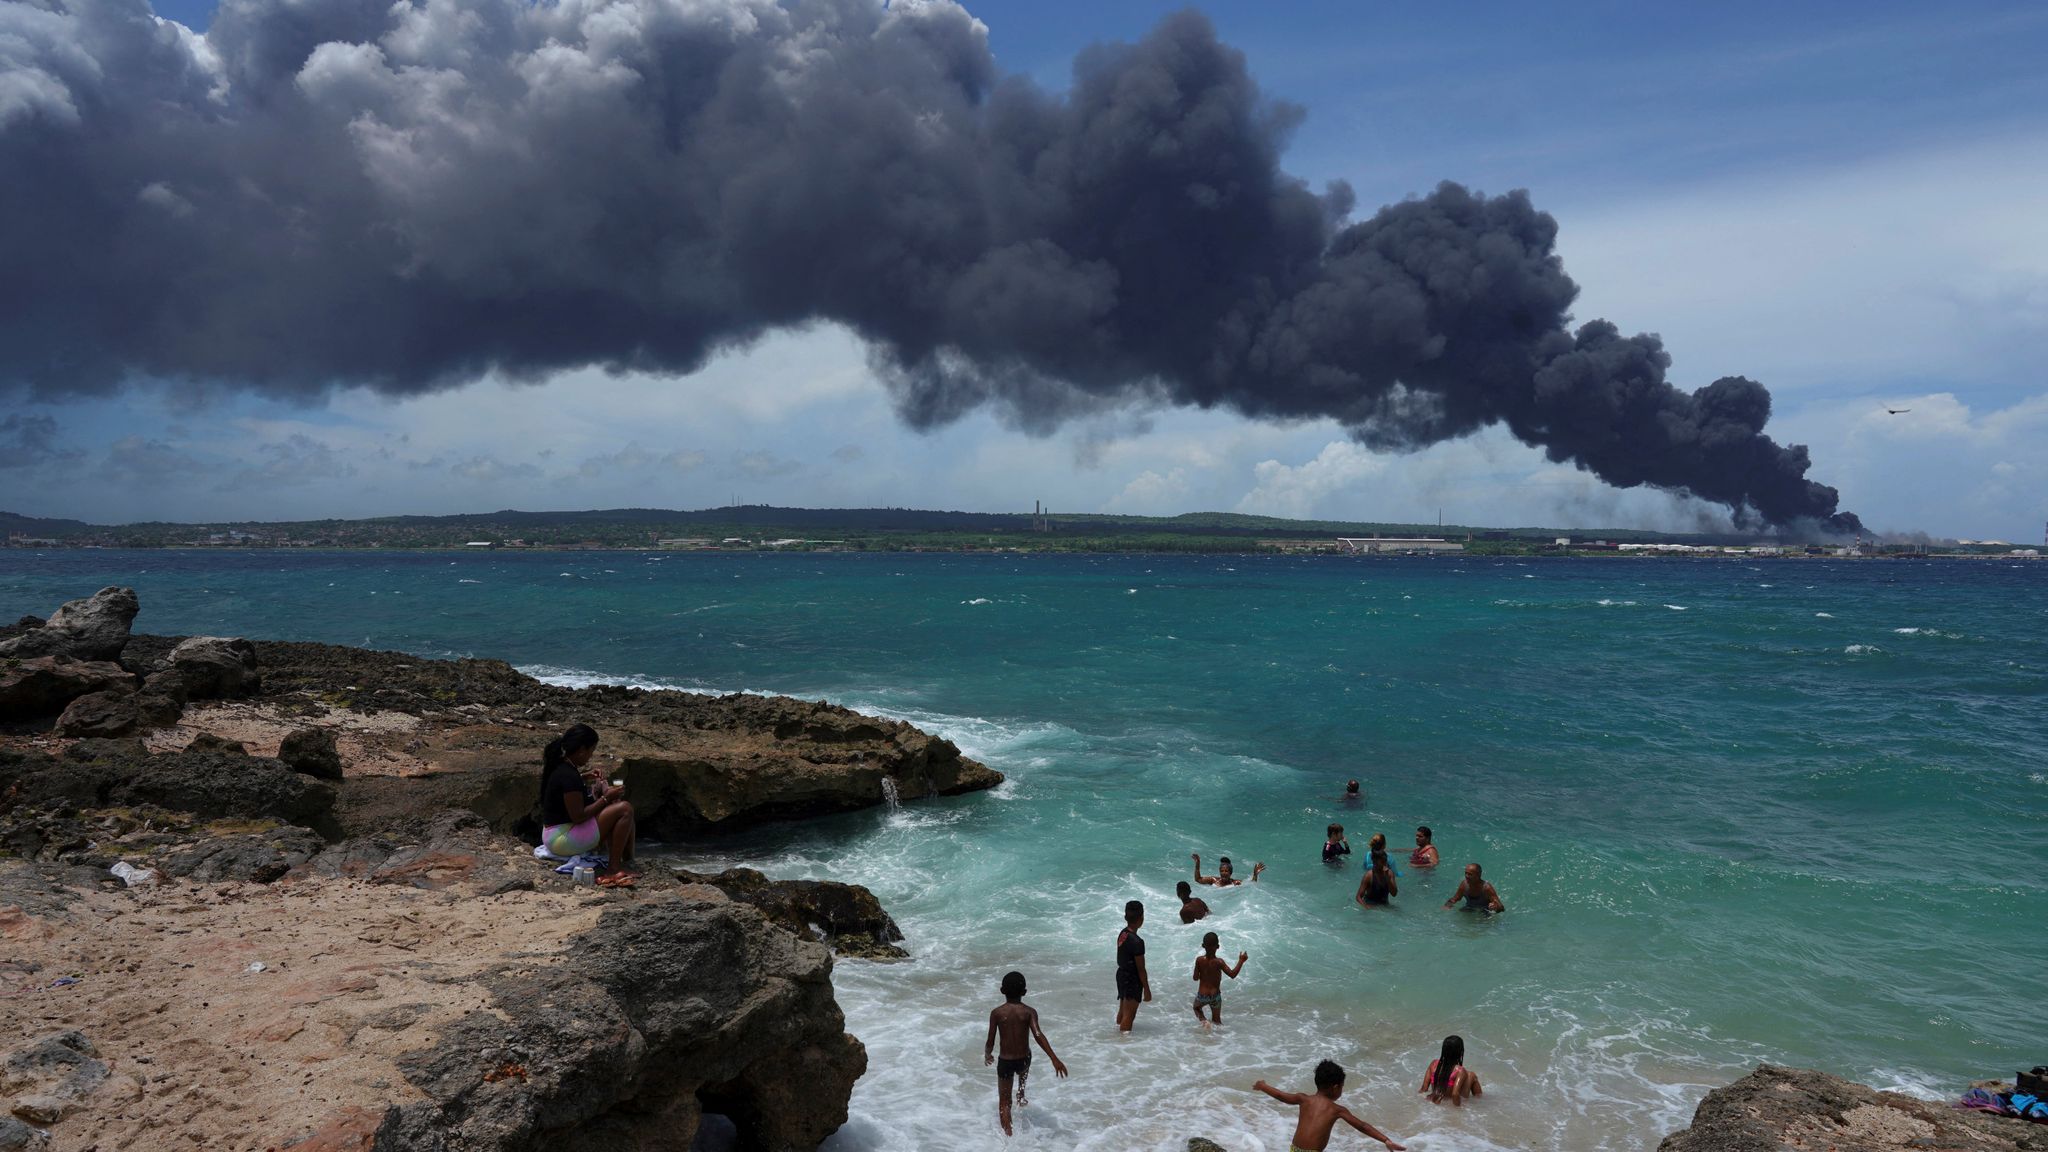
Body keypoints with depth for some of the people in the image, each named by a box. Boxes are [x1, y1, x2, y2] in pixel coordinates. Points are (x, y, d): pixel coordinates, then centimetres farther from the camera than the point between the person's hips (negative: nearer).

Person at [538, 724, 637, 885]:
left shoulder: (558, 765, 7)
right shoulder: (569, 777, -24)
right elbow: (578, 816, -23)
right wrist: (606, 798, -13)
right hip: (564, 839, -11)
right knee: (625, 809, -14)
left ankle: (627, 861, 14)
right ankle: (614, 867, -7)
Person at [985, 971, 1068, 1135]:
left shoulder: (996, 1013, -11)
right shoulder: (1029, 1012, -11)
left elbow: (990, 1042, -9)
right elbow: (1038, 1035, -24)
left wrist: (987, 1056, 14)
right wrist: (1055, 1059, -27)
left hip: (1005, 1061, -2)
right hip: (1024, 1059, 2)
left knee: (1004, 1101, 11)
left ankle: (1008, 1134, -4)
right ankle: (1021, 1097, 49)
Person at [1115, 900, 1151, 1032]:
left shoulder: (1122, 934, 0)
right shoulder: (1136, 942, -26)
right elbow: (1141, 969, -20)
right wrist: (1147, 989, -11)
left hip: (1121, 974, 9)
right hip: (1132, 980, -9)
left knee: (1122, 1011, 21)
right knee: (1129, 1015, 2)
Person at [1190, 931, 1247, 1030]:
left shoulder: (1199, 960, -13)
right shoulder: (1218, 962, -19)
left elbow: (1195, 978, -6)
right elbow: (1232, 975, -22)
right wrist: (1241, 961, -13)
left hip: (1202, 995, 0)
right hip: (1215, 996, 0)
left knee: (1196, 1008, 30)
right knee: (1216, 1019, 22)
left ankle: (1204, 1021, 4)